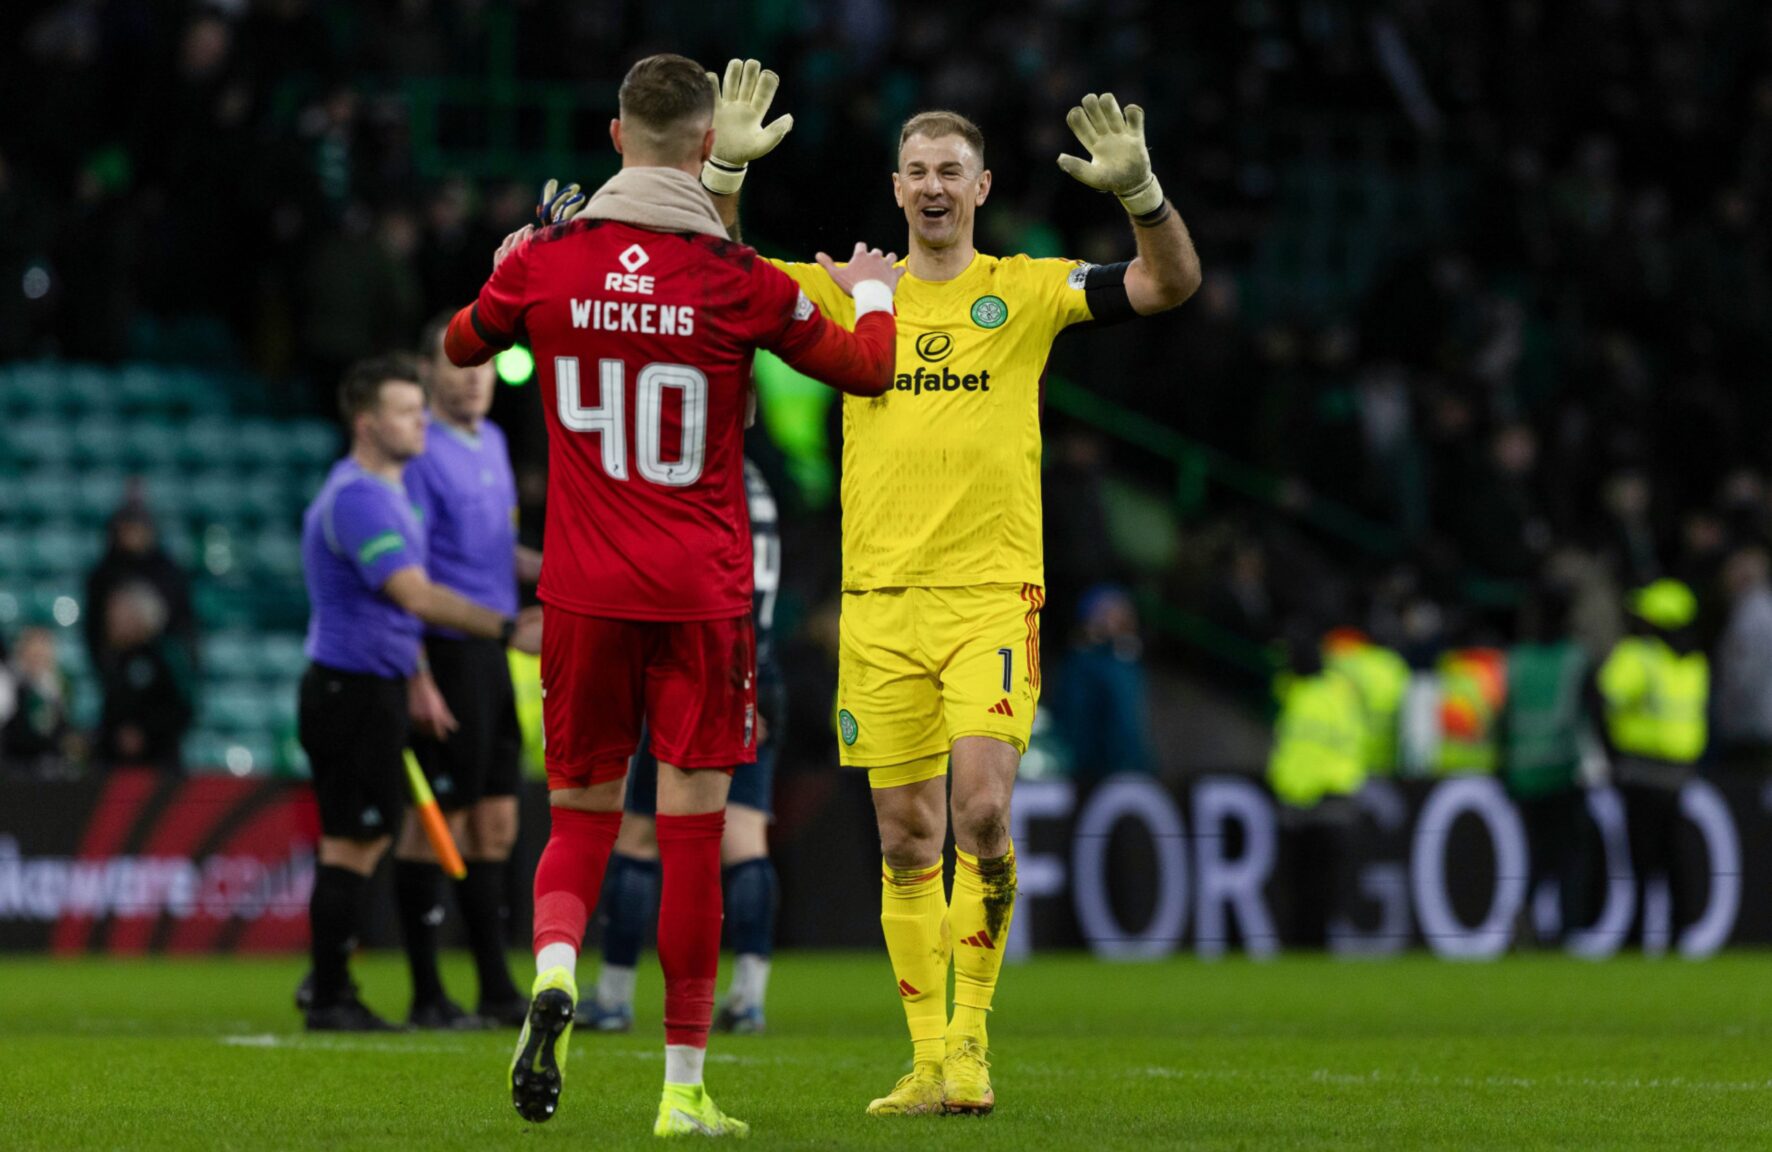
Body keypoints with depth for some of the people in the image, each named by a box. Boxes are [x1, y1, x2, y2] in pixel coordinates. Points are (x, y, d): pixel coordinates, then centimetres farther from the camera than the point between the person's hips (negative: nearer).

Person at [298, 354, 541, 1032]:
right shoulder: (358, 498, -20)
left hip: (371, 689, 10)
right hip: (352, 690, -10)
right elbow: (416, 595, -30)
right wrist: (508, 631, -35)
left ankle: (328, 983, 21)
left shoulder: (381, 489, 14)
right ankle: (328, 1001, 1)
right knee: (352, 845, -5)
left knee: (362, 841, 15)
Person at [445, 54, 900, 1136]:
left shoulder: (549, 260, -2)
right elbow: (867, 368, 6)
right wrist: (874, 293, 28)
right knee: (693, 825, 1)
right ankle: (684, 1085, 4)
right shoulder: (738, 279, -8)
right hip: (701, 597, -2)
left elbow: (462, 344, 19)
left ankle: (554, 972, -17)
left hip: (585, 593, 2)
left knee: (582, 813, 12)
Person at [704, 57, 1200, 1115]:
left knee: (983, 809, -18)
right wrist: (727, 169, -10)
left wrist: (1139, 191, -22)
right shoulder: (852, 294, 10)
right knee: (907, 838, 4)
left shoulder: (1027, 292, 4)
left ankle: (972, 1030, -2)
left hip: (994, 593, -2)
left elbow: (1172, 283, -4)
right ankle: (932, 1064, 11)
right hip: (881, 600, 2)